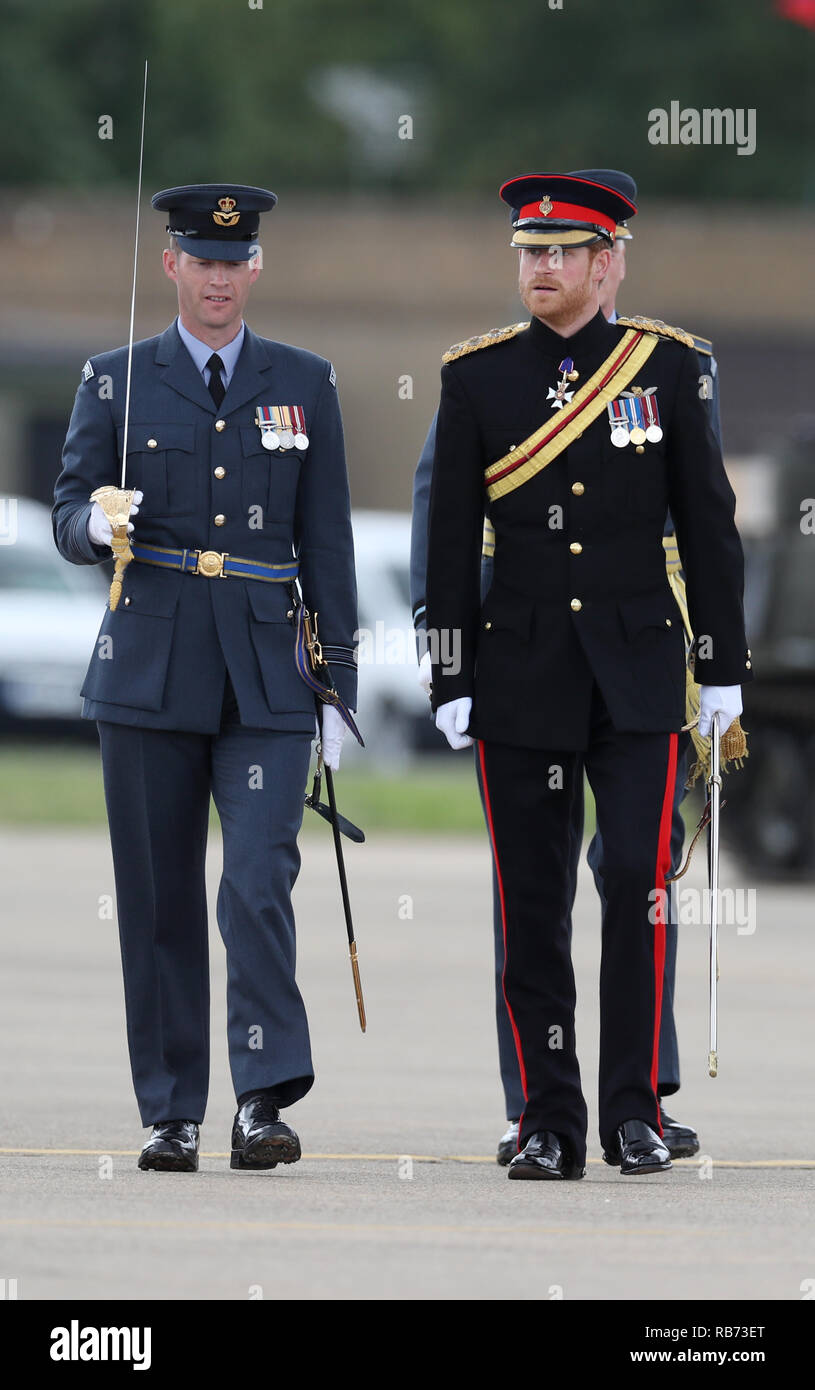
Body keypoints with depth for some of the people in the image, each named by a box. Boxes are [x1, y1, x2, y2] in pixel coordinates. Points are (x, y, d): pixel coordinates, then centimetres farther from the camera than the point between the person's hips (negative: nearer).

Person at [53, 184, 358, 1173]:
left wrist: (340, 685, 6)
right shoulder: (117, 381, 7)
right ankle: (171, 1115, 10)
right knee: (160, 901, 3)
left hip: (266, 680, 0)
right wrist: (98, 524, -19)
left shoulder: (303, 384, 10)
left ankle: (265, 1100, -13)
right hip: (149, 673, 0)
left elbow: (326, 542, 10)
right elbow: (67, 520, 7)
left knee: (259, 886, -14)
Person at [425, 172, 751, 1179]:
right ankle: (549, 1125, 7)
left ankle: (632, 1114, -3)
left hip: (638, 670, -1)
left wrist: (724, 665, 3)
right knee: (532, 904, 1)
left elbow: (707, 522, 6)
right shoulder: (477, 376, 3)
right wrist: (450, 683, 0)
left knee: (636, 880, -11)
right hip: (522, 671, 1)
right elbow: (450, 540, 5)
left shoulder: (665, 364, 3)